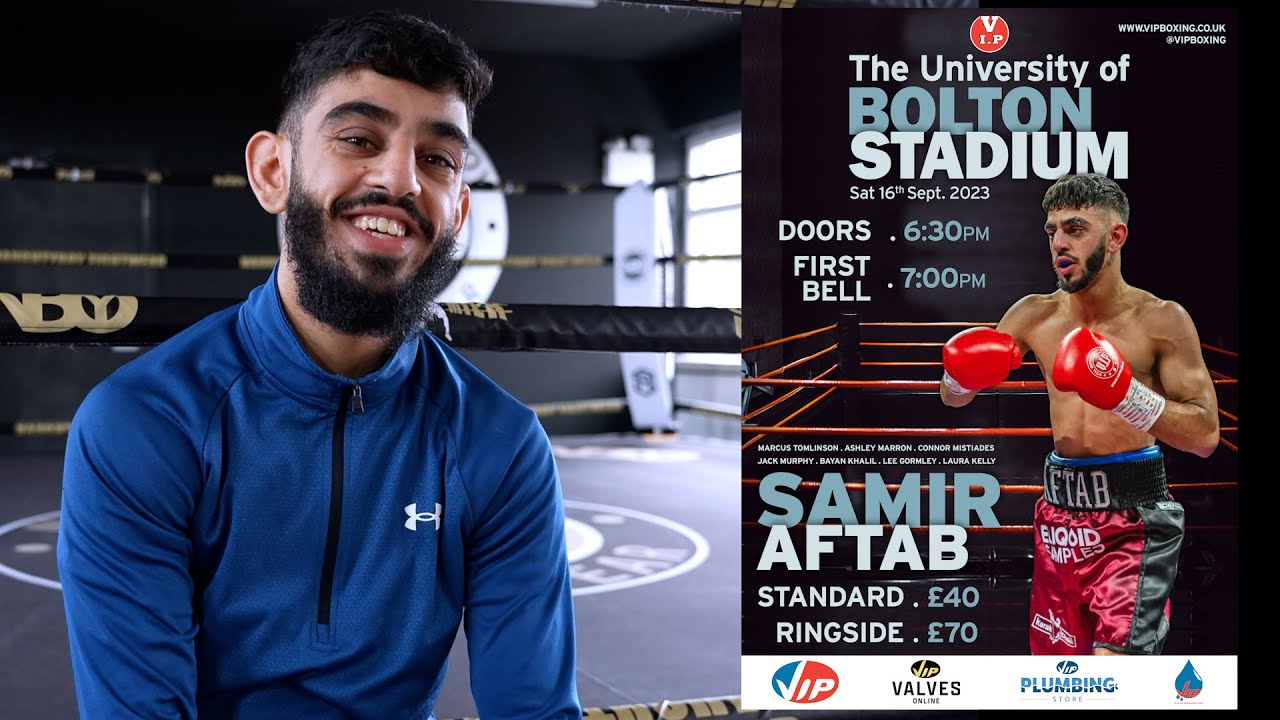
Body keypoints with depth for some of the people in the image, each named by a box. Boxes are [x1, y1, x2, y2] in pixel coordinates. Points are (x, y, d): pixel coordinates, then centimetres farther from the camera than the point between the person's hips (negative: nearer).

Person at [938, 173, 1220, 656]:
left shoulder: (1161, 321, -7)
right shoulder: (1034, 316, 5)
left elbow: (1206, 435, -12)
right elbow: (953, 396, 12)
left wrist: (1126, 396, -27)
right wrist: (963, 374, -12)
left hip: (1133, 517, -5)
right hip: (1059, 517, 5)